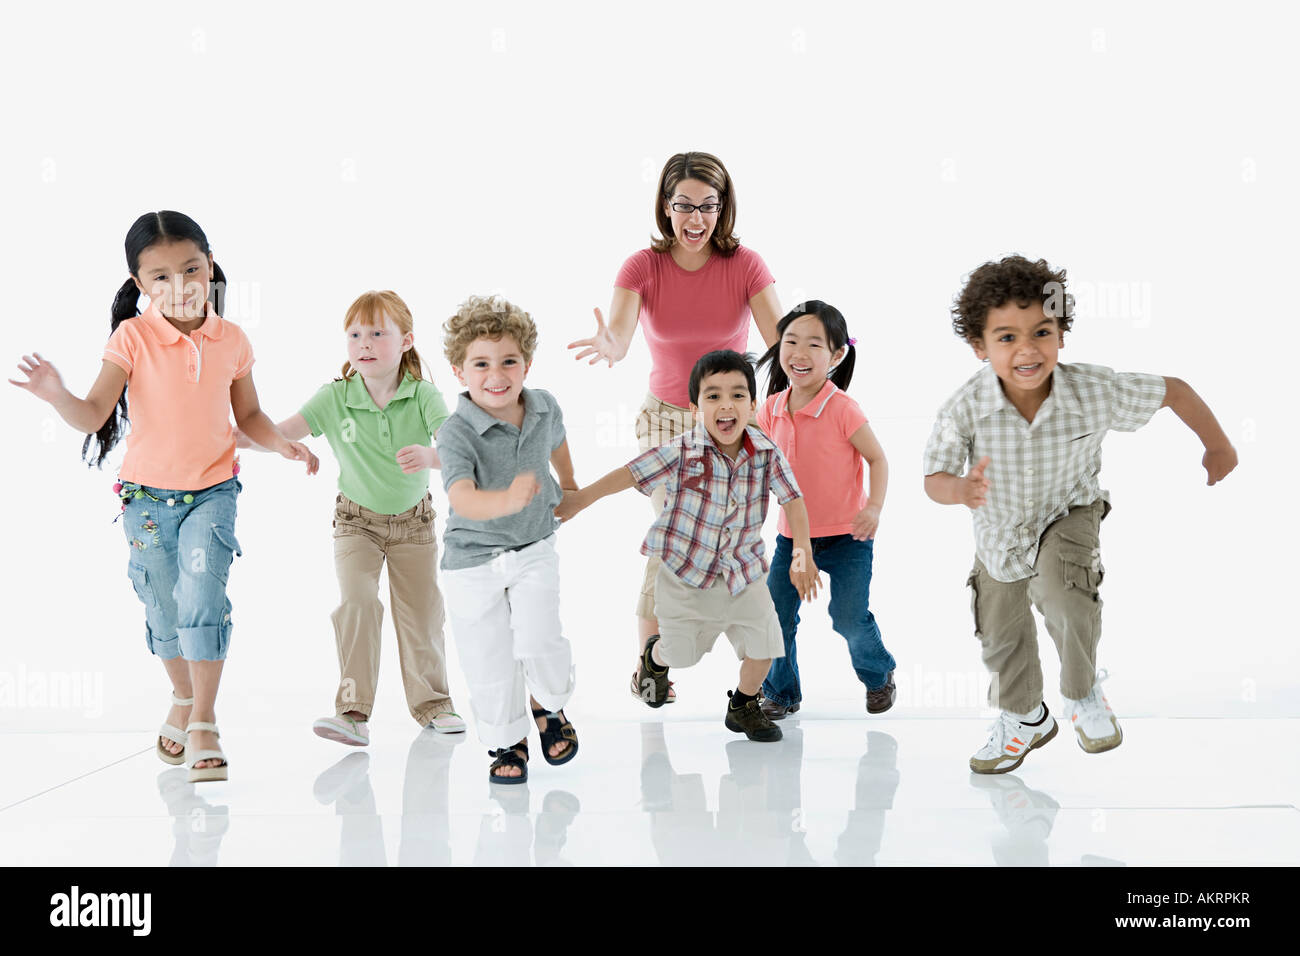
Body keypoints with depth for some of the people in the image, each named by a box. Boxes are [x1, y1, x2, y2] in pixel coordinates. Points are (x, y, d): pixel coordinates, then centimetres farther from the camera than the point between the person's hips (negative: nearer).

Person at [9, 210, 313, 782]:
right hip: (147, 494, 0)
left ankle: (204, 724, -6)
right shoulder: (134, 337, -11)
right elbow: (93, 416, -16)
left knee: (203, 596, -17)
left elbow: (248, 415, 9)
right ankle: (183, 701, 39)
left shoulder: (231, 340, -3)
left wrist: (283, 444, -9)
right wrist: (56, 396, -35)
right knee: (164, 611, 12)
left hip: (212, 492, 0)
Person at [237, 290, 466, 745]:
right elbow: (279, 433, -21)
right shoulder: (335, 398, -17)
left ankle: (431, 702, 27)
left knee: (422, 612, 8)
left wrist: (430, 457, -53)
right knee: (357, 602, -19)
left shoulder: (424, 396, -19)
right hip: (357, 519, 0)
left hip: (414, 519, 1)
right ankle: (353, 709, -14)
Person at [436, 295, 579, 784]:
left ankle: (548, 706, 18)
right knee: (488, 663, 5)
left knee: (539, 642, -14)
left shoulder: (544, 406, -9)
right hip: (473, 559, -2)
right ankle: (506, 743, 29)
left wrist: (569, 485, 34)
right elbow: (462, 500, -41)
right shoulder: (456, 432, -25)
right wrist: (509, 500, -60)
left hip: (533, 548, 2)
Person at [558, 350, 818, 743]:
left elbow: (792, 499, -8)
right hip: (685, 574, -2)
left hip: (744, 573, 2)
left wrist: (803, 555, -16)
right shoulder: (681, 453, -20)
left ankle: (743, 706, 27)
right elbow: (630, 474, -14)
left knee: (763, 646, -3)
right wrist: (576, 500, -12)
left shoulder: (767, 453, -12)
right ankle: (655, 656, 52)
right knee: (681, 652, 13)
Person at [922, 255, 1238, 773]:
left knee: (1065, 598, -30)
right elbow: (933, 478, -22)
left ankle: (1084, 694, 2)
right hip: (1000, 528, 2)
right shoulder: (966, 407, -33)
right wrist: (960, 488, -46)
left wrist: (1218, 446, -1)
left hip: (1068, 515, -2)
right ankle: (1026, 718, 48)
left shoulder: (1095, 391, -31)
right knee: (1001, 636, 18)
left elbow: (1173, 390, -15)